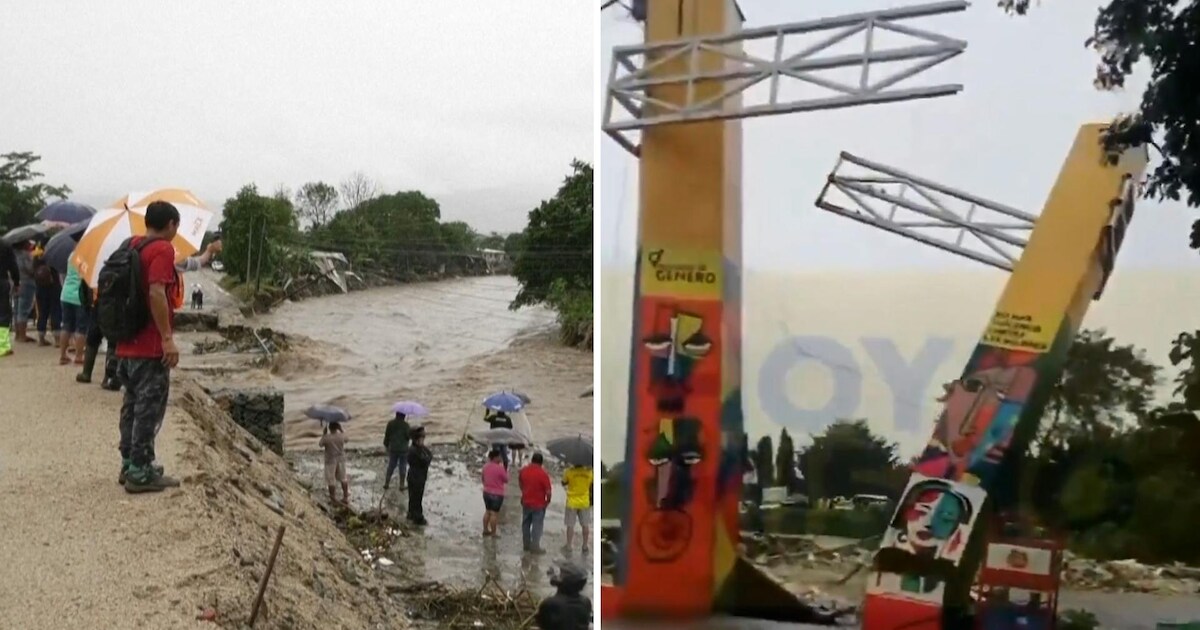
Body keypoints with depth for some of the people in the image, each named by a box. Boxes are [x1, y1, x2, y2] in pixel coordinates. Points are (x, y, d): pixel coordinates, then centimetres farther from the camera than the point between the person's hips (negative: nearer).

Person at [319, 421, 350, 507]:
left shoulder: (326, 437, -20)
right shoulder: (342, 436, -11)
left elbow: (321, 444, -3)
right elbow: (345, 440, 12)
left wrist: (323, 434, 3)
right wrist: (341, 430, 13)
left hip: (330, 460, -4)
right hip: (341, 459, 4)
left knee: (331, 480, 8)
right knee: (343, 478, 16)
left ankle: (333, 499, 14)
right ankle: (346, 497, 24)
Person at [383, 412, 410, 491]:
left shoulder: (390, 423, -5)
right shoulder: (405, 424, -16)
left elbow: (387, 436, 1)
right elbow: (408, 436, -12)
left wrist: (386, 445, 16)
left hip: (393, 449, 4)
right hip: (403, 449, -3)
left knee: (391, 466, 16)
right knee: (403, 467, 9)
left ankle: (386, 483, 20)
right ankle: (402, 485, 14)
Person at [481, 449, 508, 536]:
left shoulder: (485, 466, 0)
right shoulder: (500, 468, -21)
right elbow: (506, 480, -10)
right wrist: (505, 471, 1)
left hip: (486, 492, 7)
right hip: (497, 494, -7)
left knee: (487, 511, 19)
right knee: (494, 513, 0)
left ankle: (485, 530, 26)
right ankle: (493, 533, 7)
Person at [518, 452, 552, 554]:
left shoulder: (523, 471, -5)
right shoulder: (543, 474, -21)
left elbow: (520, 482, 12)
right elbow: (548, 491, -19)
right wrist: (548, 500, -1)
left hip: (526, 502, 5)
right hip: (539, 504, -5)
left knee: (526, 524, 18)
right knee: (537, 526, 5)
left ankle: (526, 544, 30)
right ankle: (535, 547, 9)